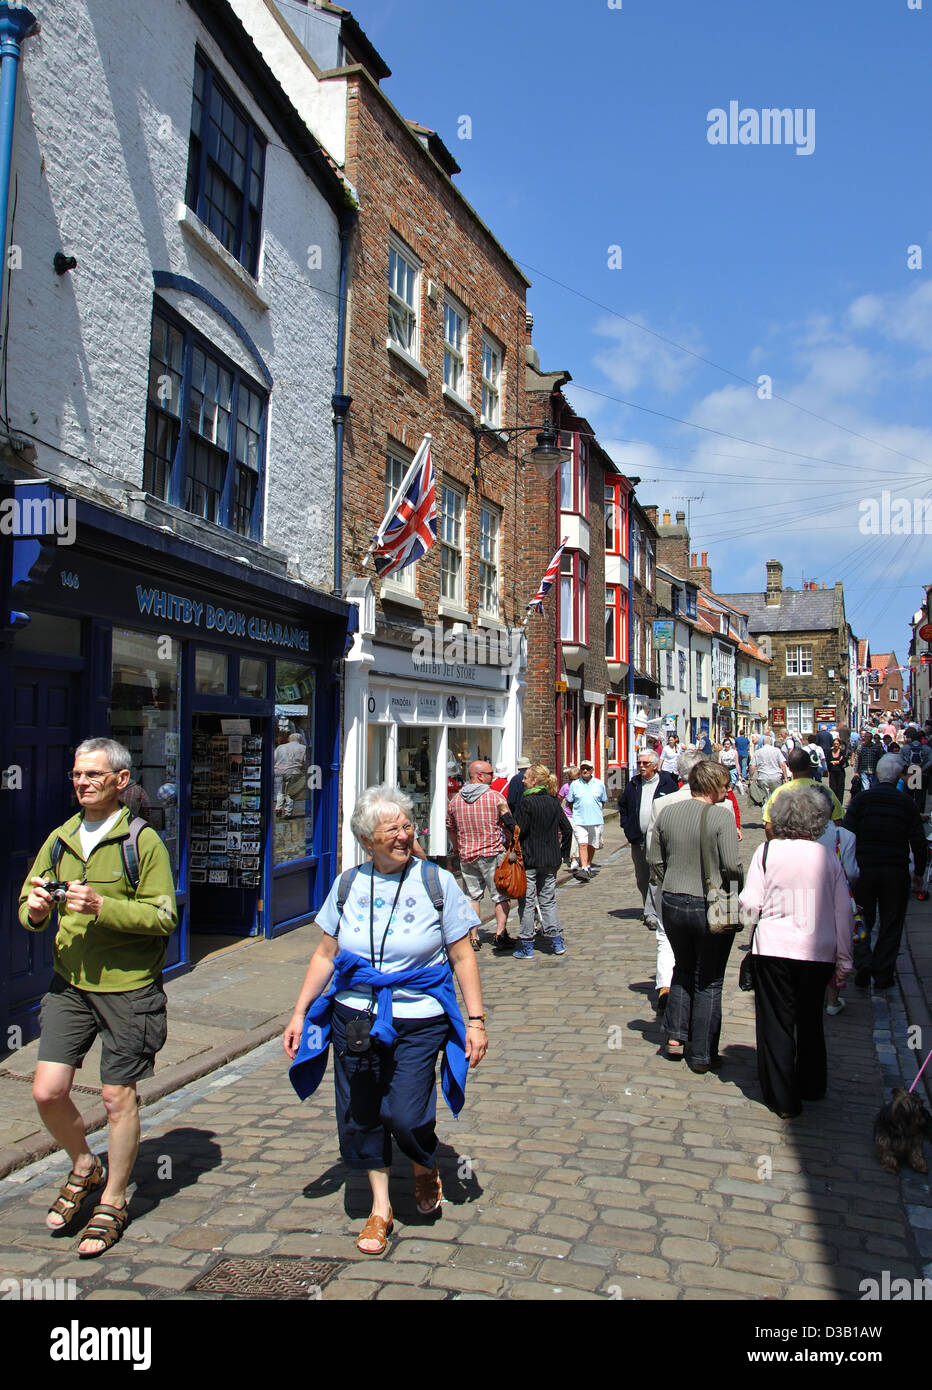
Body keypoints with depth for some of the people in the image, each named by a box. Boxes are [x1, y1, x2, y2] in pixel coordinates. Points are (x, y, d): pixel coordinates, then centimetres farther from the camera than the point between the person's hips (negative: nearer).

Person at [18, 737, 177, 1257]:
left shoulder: (143, 841, -8)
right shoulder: (60, 840, 8)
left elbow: (164, 917, -13)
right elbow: (29, 913, 12)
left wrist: (102, 906, -24)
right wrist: (36, 909, -12)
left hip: (128, 988, -4)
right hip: (70, 984, 4)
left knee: (118, 1096, 6)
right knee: (48, 1091, 0)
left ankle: (113, 1202, 27)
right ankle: (85, 1168, 30)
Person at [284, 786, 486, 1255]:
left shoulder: (436, 882, -5)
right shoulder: (348, 885, 3)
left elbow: (462, 956, -1)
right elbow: (326, 954, 9)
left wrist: (475, 1019, -4)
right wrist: (299, 1012, 7)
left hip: (419, 1021, -3)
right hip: (355, 1018, 3)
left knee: (406, 1117, -8)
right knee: (360, 1117, 8)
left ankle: (426, 1166, 28)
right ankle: (380, 1208, 30)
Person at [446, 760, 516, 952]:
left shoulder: (455, 800, 4)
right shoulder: (495, 797, -8)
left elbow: (451, 828, 15)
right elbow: (509, 824, -2)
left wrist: (456, 848, 31)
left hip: (466, 855, 4)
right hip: (493, 853, -4)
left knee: (473, 897, 11)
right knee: (501, 896, 6)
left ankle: (473, 938, 11)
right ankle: (500, 935, 3)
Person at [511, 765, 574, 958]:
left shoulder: (527, 802, -13)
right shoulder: (554, 802, 4)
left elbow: (519, 831, -16)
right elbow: (567, 829, 6)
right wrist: (562, 853, 13)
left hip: (529, 859, -6)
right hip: (551, 860, 6)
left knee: (526, 903, 3)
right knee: (548, 901, 15)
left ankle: (527, 946, 7)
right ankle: (557, 942, 15)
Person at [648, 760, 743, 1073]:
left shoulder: (667, 814, 1)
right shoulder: (721, 816, -14)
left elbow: (655, 862, 5)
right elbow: (732, 865, -18)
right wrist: (739, 890, 1)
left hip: (672, 904, 4)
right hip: (712, 907, -4)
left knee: (683, 970, 24)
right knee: (708, 982, 9)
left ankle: (675, 1038, 21)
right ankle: (702, 1055, 17)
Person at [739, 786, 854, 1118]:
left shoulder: (767, 851, -6)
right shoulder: (829, 858, 1)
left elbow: (750, 904, -9)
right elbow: (844, 913, 4)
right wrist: (843, 960, 12)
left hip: (774, 950, -3)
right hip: (819, 953, 3)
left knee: (776, 1022, 8)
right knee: (811, 1020, 22)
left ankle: (783, 1099, 14)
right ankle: (811, 1086, 36)